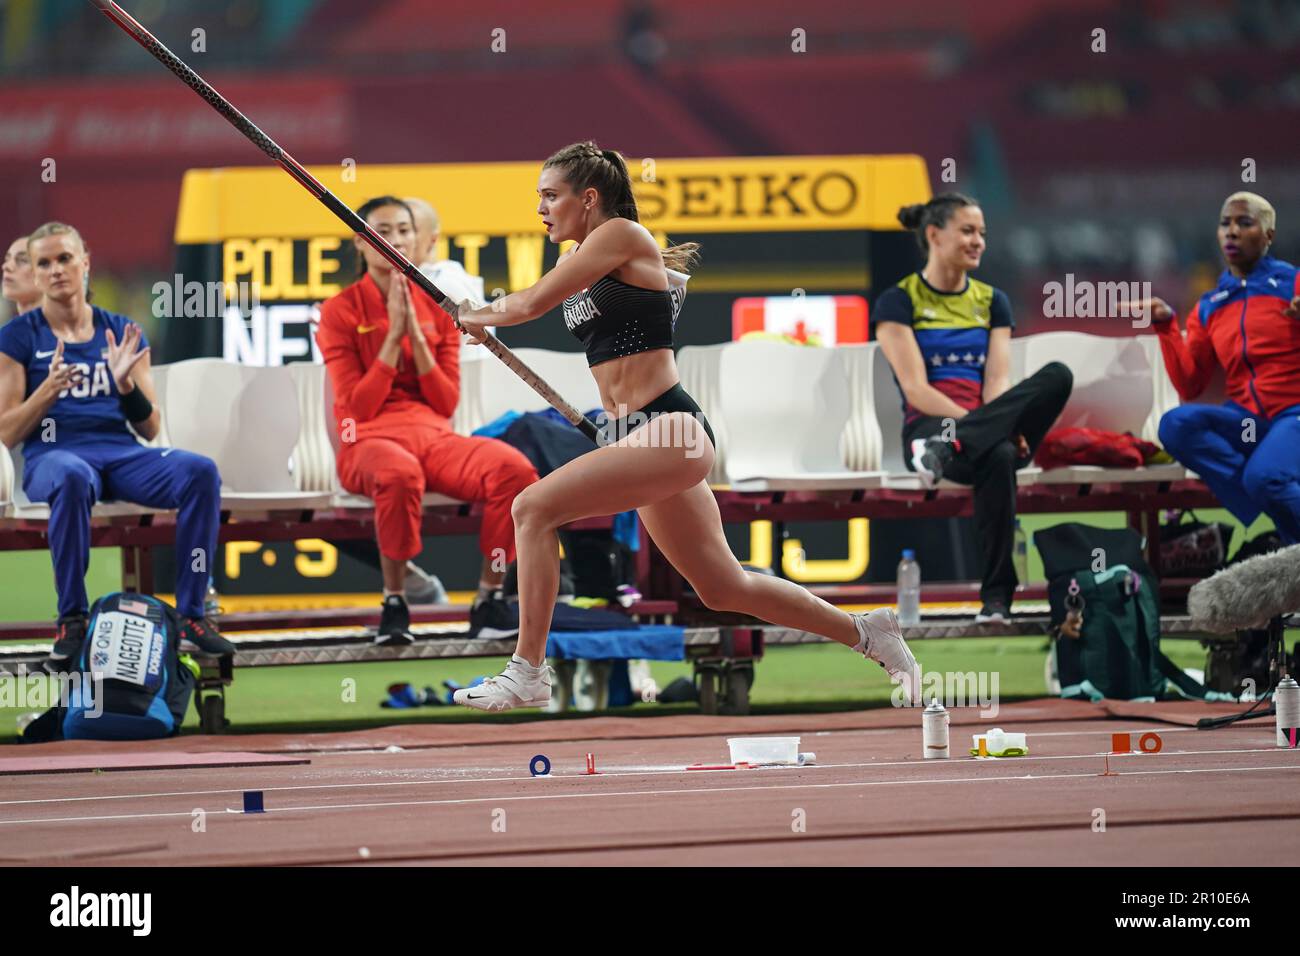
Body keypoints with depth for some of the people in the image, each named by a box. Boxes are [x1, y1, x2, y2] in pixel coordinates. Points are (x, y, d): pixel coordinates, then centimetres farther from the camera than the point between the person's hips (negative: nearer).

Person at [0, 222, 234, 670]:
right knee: (72, 477, -42)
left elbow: (149, 429, 11)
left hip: (120, 453, 4)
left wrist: (125, 384, -8)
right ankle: (72, 620, -32)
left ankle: (191, 615, -24)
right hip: (52, 453, -3)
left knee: (200, 470, -27)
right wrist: (49, 389, -15)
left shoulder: (122, 333, 15)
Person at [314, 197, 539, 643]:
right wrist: (393, 336, -9)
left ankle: (489, 598, -17)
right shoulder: (341, 311, 3)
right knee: (399, 473, -43)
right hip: (370, 440, -4)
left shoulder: (437, 308, 14)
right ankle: (394, 604, -26)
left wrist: (416, 335, -4)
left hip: (435, 436, 4)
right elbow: (357, 408, -4)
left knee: (515, 469, -29)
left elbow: (447, 402, 8)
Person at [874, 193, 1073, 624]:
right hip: (928, 425, -5)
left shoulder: (992, 301, 19)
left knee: (1057, 376, -31)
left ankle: (949, 447, -45)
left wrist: (1007, 424, -20)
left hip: (990, 421, 5)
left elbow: (997, 382, 5)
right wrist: (986, 426, -23)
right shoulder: (899, 301, 3)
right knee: (996, 458, -45)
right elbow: (915, 389, -9)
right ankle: (996, 598, -46)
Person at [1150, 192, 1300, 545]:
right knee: (1175, 425, -27)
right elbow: (1189, 387, 9)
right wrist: (1167, 327, 0)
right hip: (1245, 419, 5)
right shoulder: (1208, 308, 14)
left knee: (1264, 477, -37)